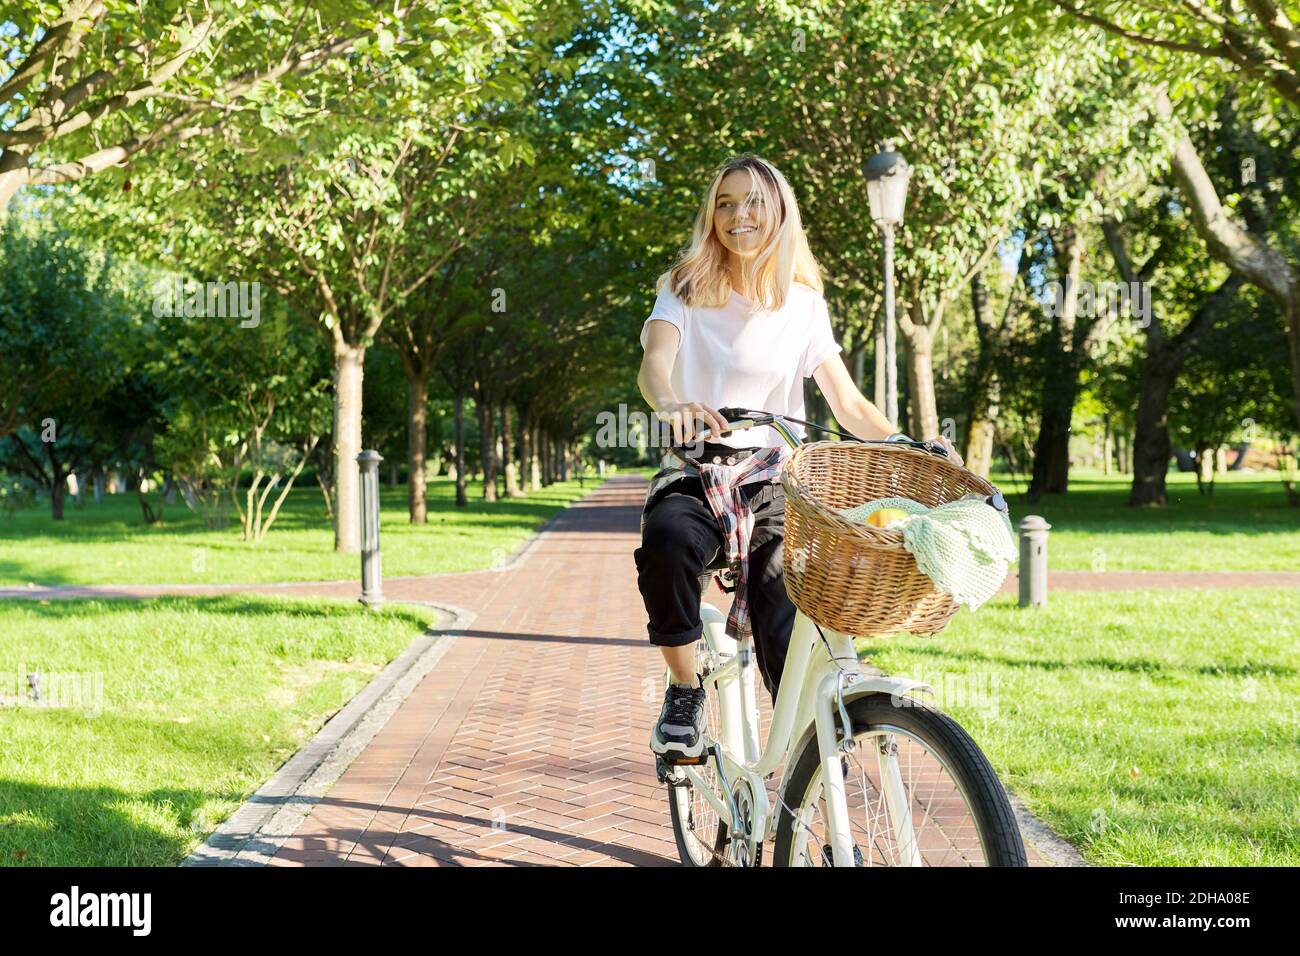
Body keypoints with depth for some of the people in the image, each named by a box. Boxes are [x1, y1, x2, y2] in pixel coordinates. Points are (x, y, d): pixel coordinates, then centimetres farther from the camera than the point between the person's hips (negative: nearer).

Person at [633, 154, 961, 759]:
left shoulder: (803, 304, 10)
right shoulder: (686, 290, 4)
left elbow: (848, 404, 7)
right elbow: (653, 366, -16)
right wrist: (671, 404, -41)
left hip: (773, 477, 1)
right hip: (696, 472, -1)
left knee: (787, 642, -20)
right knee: (666, 540, -37)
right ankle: (685, 690, -16)